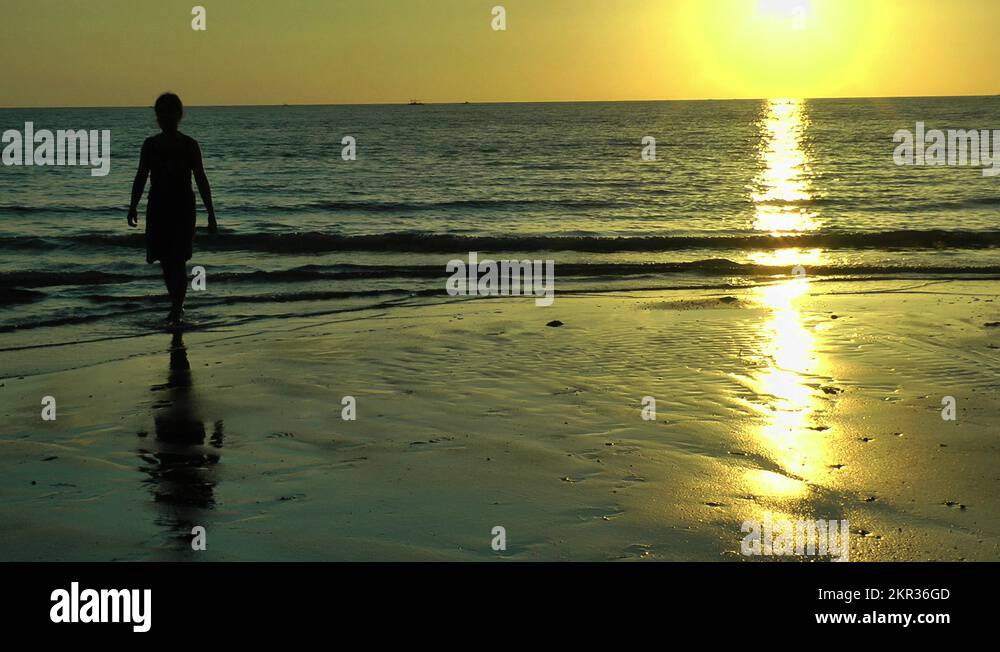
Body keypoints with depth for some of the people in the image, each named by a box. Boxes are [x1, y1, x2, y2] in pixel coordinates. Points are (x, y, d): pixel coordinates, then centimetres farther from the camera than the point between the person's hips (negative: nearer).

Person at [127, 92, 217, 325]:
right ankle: (177, 305, 24)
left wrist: (211, 214, -1)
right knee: (165, 260, 8)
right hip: (158, 208, 3)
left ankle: (177, 309, -5)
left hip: (184, 209, -3)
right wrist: (133, 206, -2)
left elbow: (201, 181, 2)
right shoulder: (150, 145, 5)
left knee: (178, 260, -10)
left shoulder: (189, 145, 0)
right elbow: (141, 178, 9)